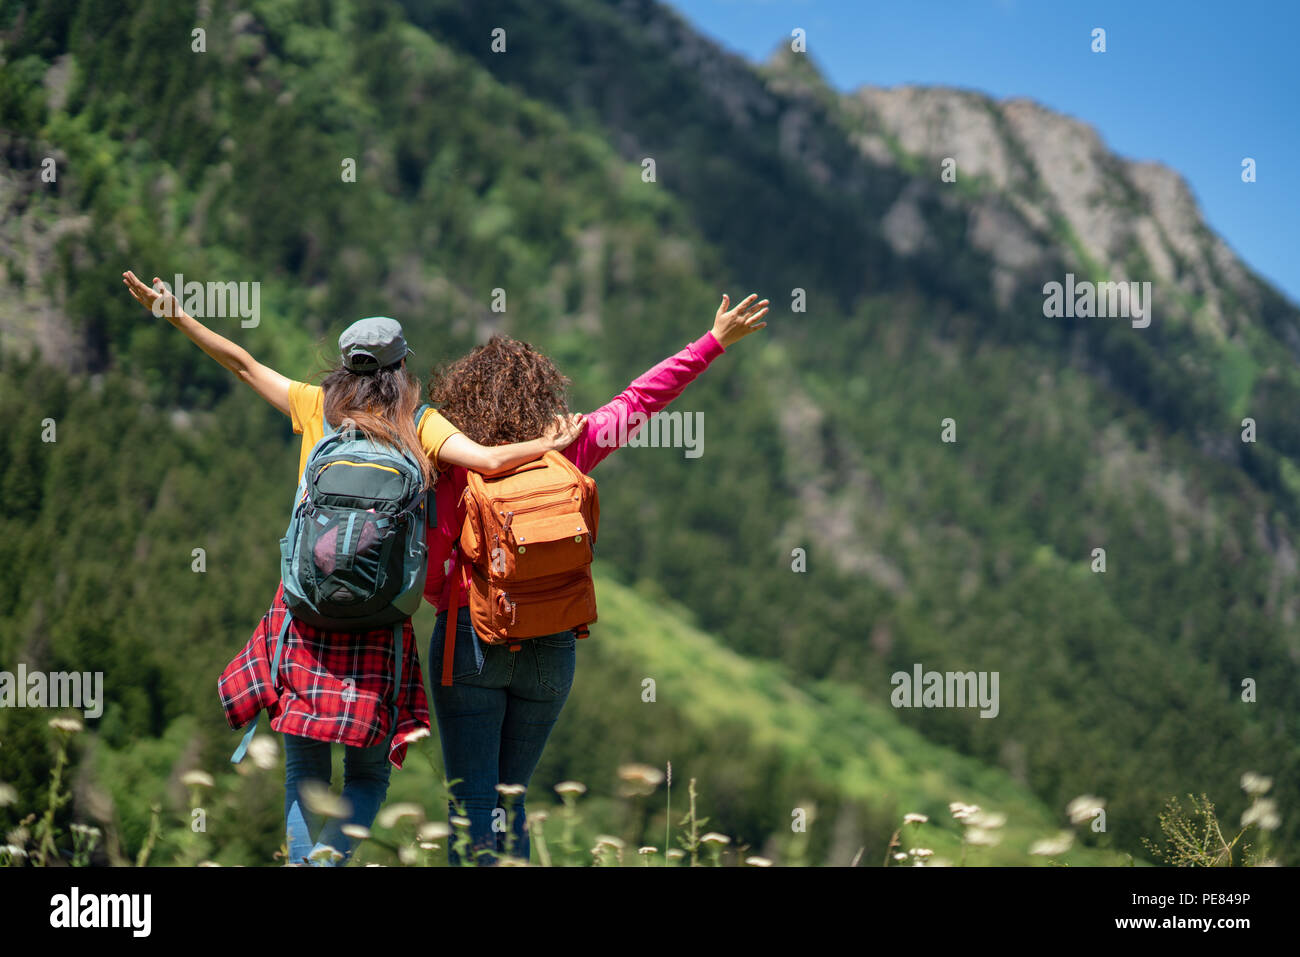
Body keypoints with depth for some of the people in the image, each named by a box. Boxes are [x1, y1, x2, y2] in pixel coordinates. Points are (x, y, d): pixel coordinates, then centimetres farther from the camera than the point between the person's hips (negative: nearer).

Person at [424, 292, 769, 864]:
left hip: (472, 640, -3)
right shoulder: (568, 450, 1)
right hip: (551, 647, 4)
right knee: (511, 796, 15)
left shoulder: (456, 465, -7)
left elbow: (429, 567, -6)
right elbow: (641, 399, 11)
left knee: (472, 802, -2)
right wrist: (715, 342, 21)